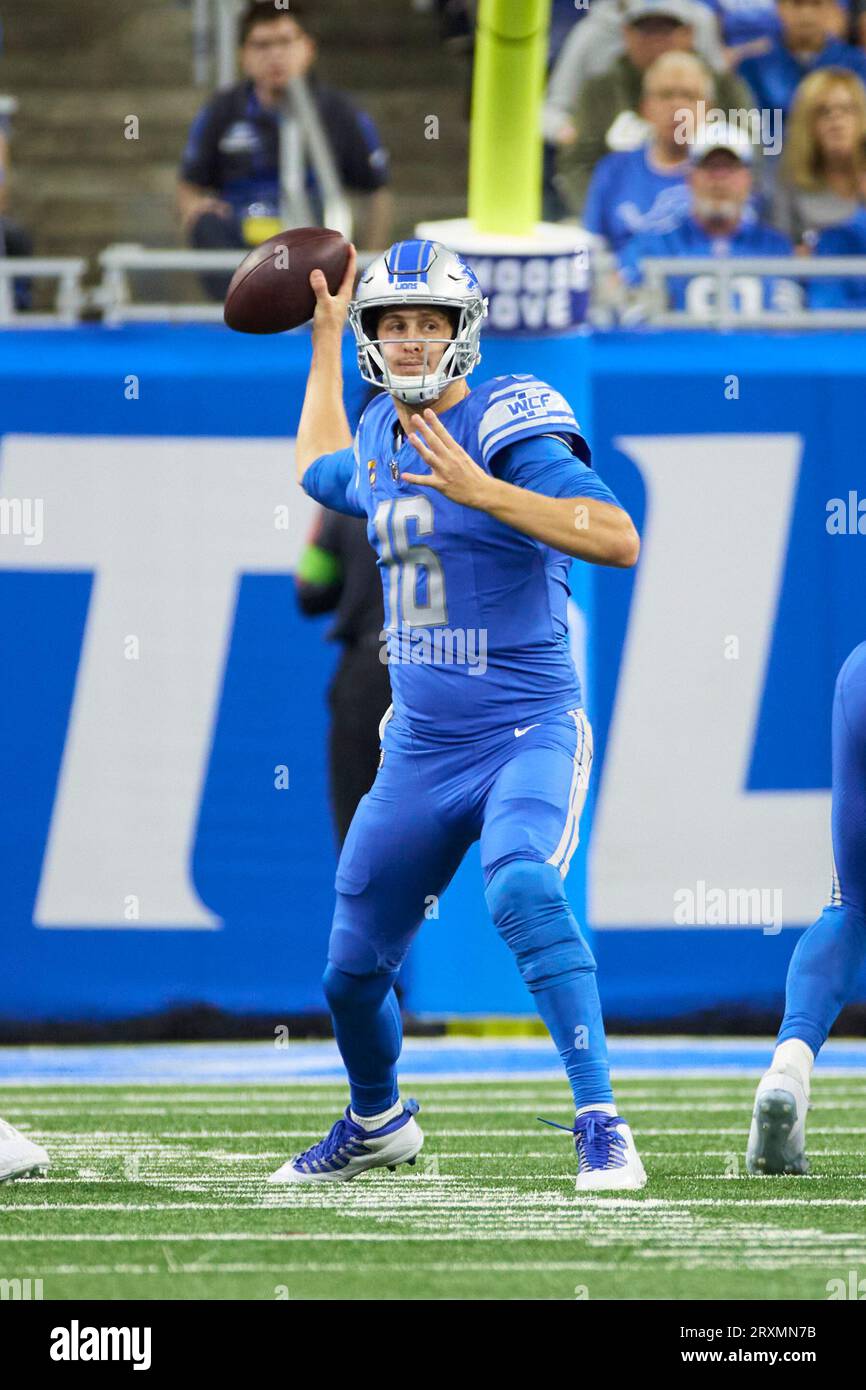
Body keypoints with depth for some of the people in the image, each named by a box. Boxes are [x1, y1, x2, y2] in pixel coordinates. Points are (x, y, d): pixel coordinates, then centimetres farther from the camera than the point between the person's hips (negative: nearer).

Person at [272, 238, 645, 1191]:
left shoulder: (507, 427, -12)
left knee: (522, 890, -35)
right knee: (353, 970, 13)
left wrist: (482, 491, -33)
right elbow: (323, 474, 36)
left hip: (528, 735, -7)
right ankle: (377, 1124, 42)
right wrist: (324, 342, 37)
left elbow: (618, 539, -27)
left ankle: (600, 1124, -31)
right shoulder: (383, 437, 10)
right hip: (419, 747, 7)